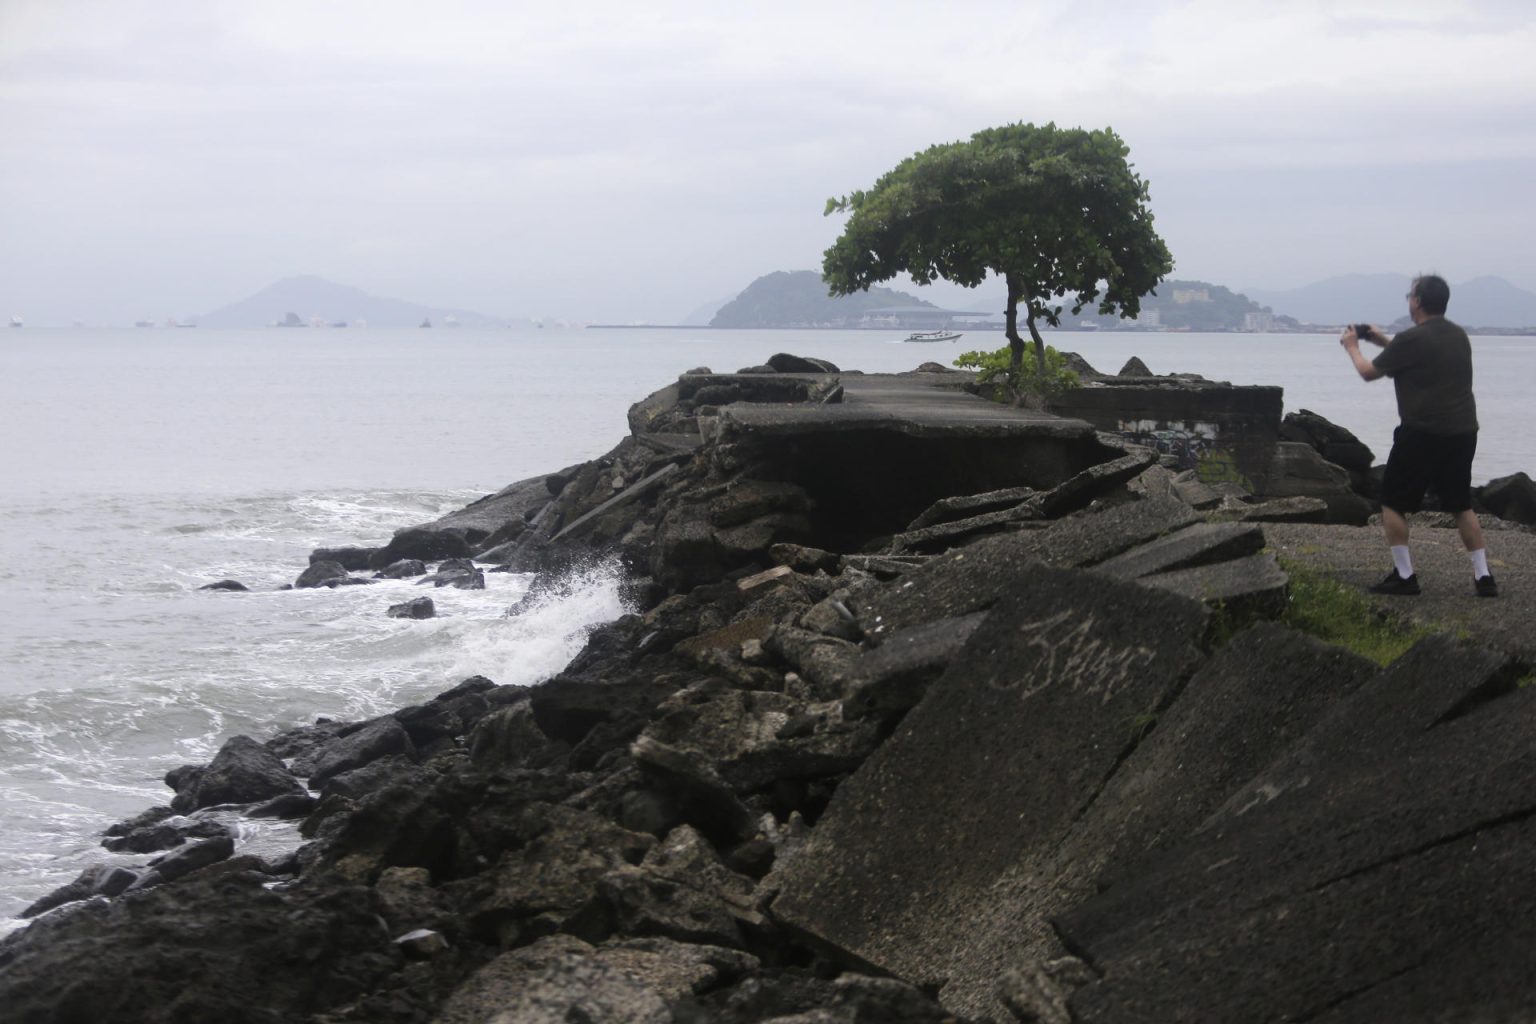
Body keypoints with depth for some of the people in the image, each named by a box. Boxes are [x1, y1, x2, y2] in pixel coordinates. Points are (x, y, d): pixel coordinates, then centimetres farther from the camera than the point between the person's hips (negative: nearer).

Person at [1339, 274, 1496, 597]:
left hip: (1422, 435, -7)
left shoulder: (1411, 340, -13)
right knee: (1461, 505, 16)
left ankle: (1404, 575, 4)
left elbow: (1369, 372, -1)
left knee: (1393, 503, 7)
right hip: (1463, 433, 7)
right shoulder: (1459, 336, 11)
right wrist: (1384, 342, 35)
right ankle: (1483, 577, 10)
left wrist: (1352, 347, 18)